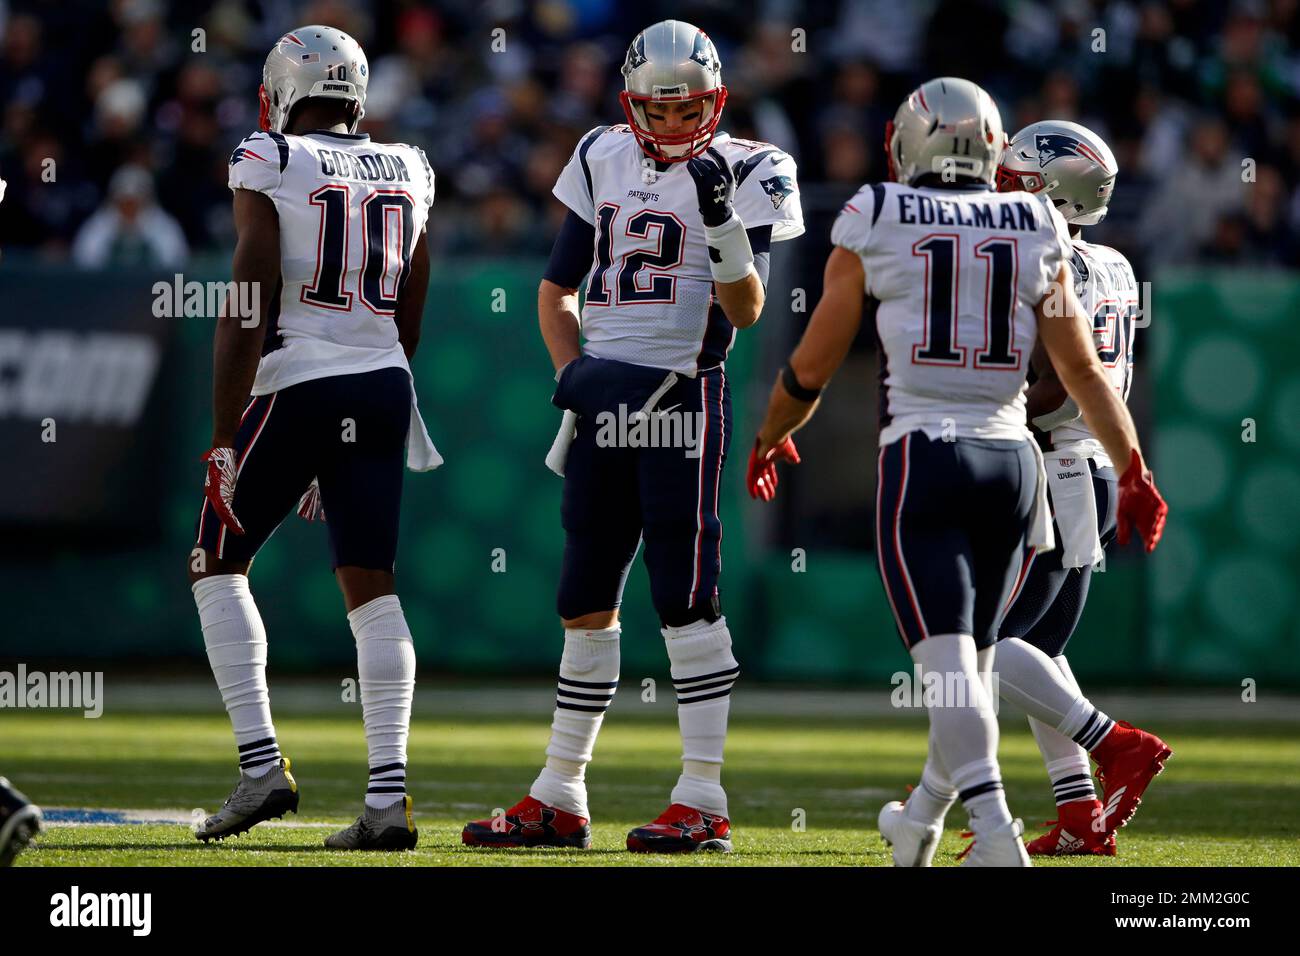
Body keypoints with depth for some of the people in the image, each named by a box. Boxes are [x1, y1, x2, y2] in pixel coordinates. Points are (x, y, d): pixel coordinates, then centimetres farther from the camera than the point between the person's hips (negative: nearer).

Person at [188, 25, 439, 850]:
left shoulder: (269, 167, -6)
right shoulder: (407, 173, 12)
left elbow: (248, 312, -12)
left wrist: (225, 442, -10)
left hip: (297, 388, -5)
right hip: (385, 389, 5)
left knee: (218, 566, 10)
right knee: (371, 587, 5)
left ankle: (263, 763, -2)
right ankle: (389, 796, -4)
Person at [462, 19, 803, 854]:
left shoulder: (745, 176, -3)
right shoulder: (605, 162, 12)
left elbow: (746, 310, -10)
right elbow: (557, 291, 19)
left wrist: (721, 220, -23)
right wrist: (570, 371, 3)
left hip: (683, 400, -6)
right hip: (602, 400, 6)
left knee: (686, 596, -8)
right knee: (586, 603, 10)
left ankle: (704, 801, -4)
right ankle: (559, 799, 16)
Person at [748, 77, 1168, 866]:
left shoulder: (875, 222, 1)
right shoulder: (1036, 231, 8)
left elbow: (812, 367, 6)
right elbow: (1083, 369, 8)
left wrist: (770, 439, 24)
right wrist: (1133, 469, 15)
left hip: (921, 456, -4)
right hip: (1011, 458, 4)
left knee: (948, 661, -11)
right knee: (973, 656, 18)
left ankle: (996, 829, -28)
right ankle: (920, 825, 33)